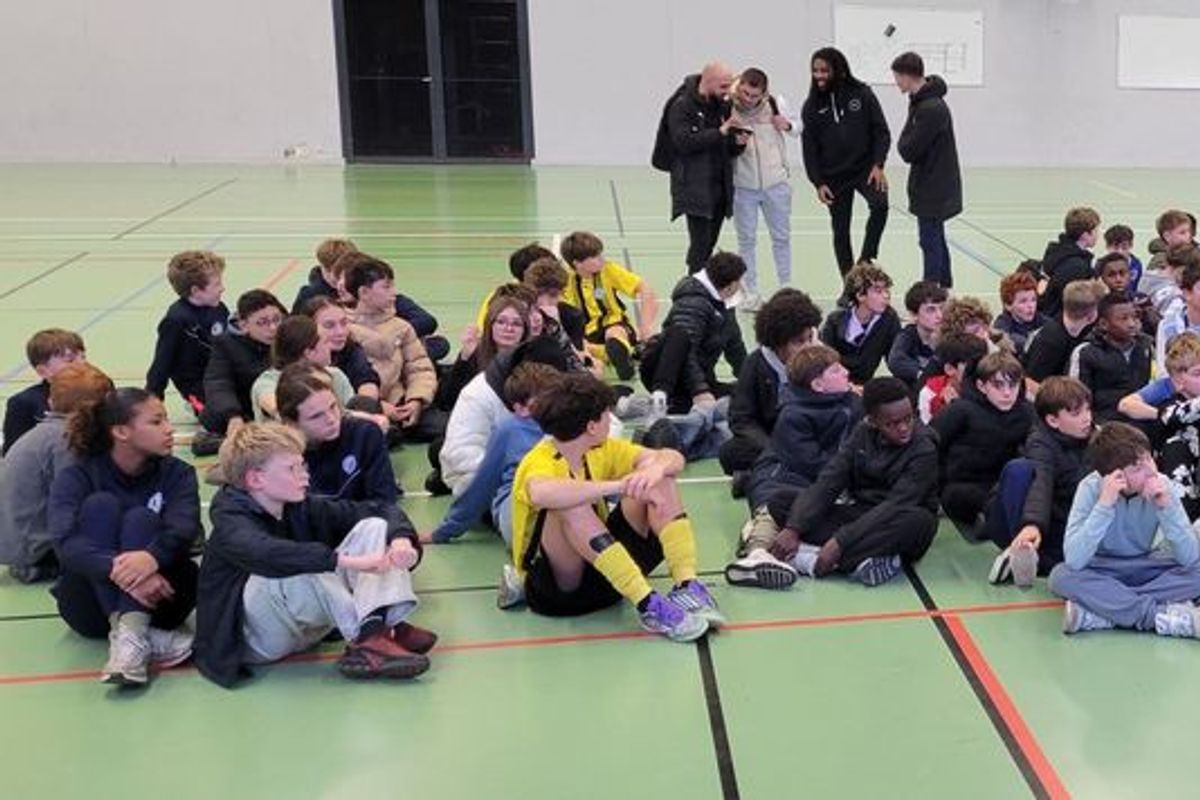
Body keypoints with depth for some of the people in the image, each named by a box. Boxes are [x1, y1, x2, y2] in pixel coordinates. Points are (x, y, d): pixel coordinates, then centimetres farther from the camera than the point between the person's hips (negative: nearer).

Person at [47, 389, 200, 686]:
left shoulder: (176, 473, 0)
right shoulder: (76, 478, -4)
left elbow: (184, 528, -21)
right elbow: (66, 542, -23)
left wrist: (153, 557, -44)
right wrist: (116, 569, -43)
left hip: (159, 596, 0)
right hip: (93, 604, 0)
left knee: (140, 519, -23)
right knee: (100, 505, -20)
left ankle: (129, 636, -44)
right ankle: (135, 632, -37)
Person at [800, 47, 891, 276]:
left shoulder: (862, 94, -3)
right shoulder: (812, 106, 1)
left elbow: (881, 131, -2)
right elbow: (809, 147, 2)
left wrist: (878, 165, -13)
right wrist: (818, 183, -5)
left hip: (865, 168, -2)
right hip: (834, 177, 2)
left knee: (880, 204, -28)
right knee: (840, 230, 6)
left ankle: (865, 260, -12)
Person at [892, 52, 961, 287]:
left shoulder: (931, 109, -24)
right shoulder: (920, 101, 7)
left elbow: (908, 151, -23)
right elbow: (907, 145, 10)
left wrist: (904, 142, -7)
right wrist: (906, 142, -8)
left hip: (934, 190, -10)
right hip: (933, 187, 10)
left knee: (930, 242, -4)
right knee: (936, 239, 18)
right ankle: (944, 288, 29)